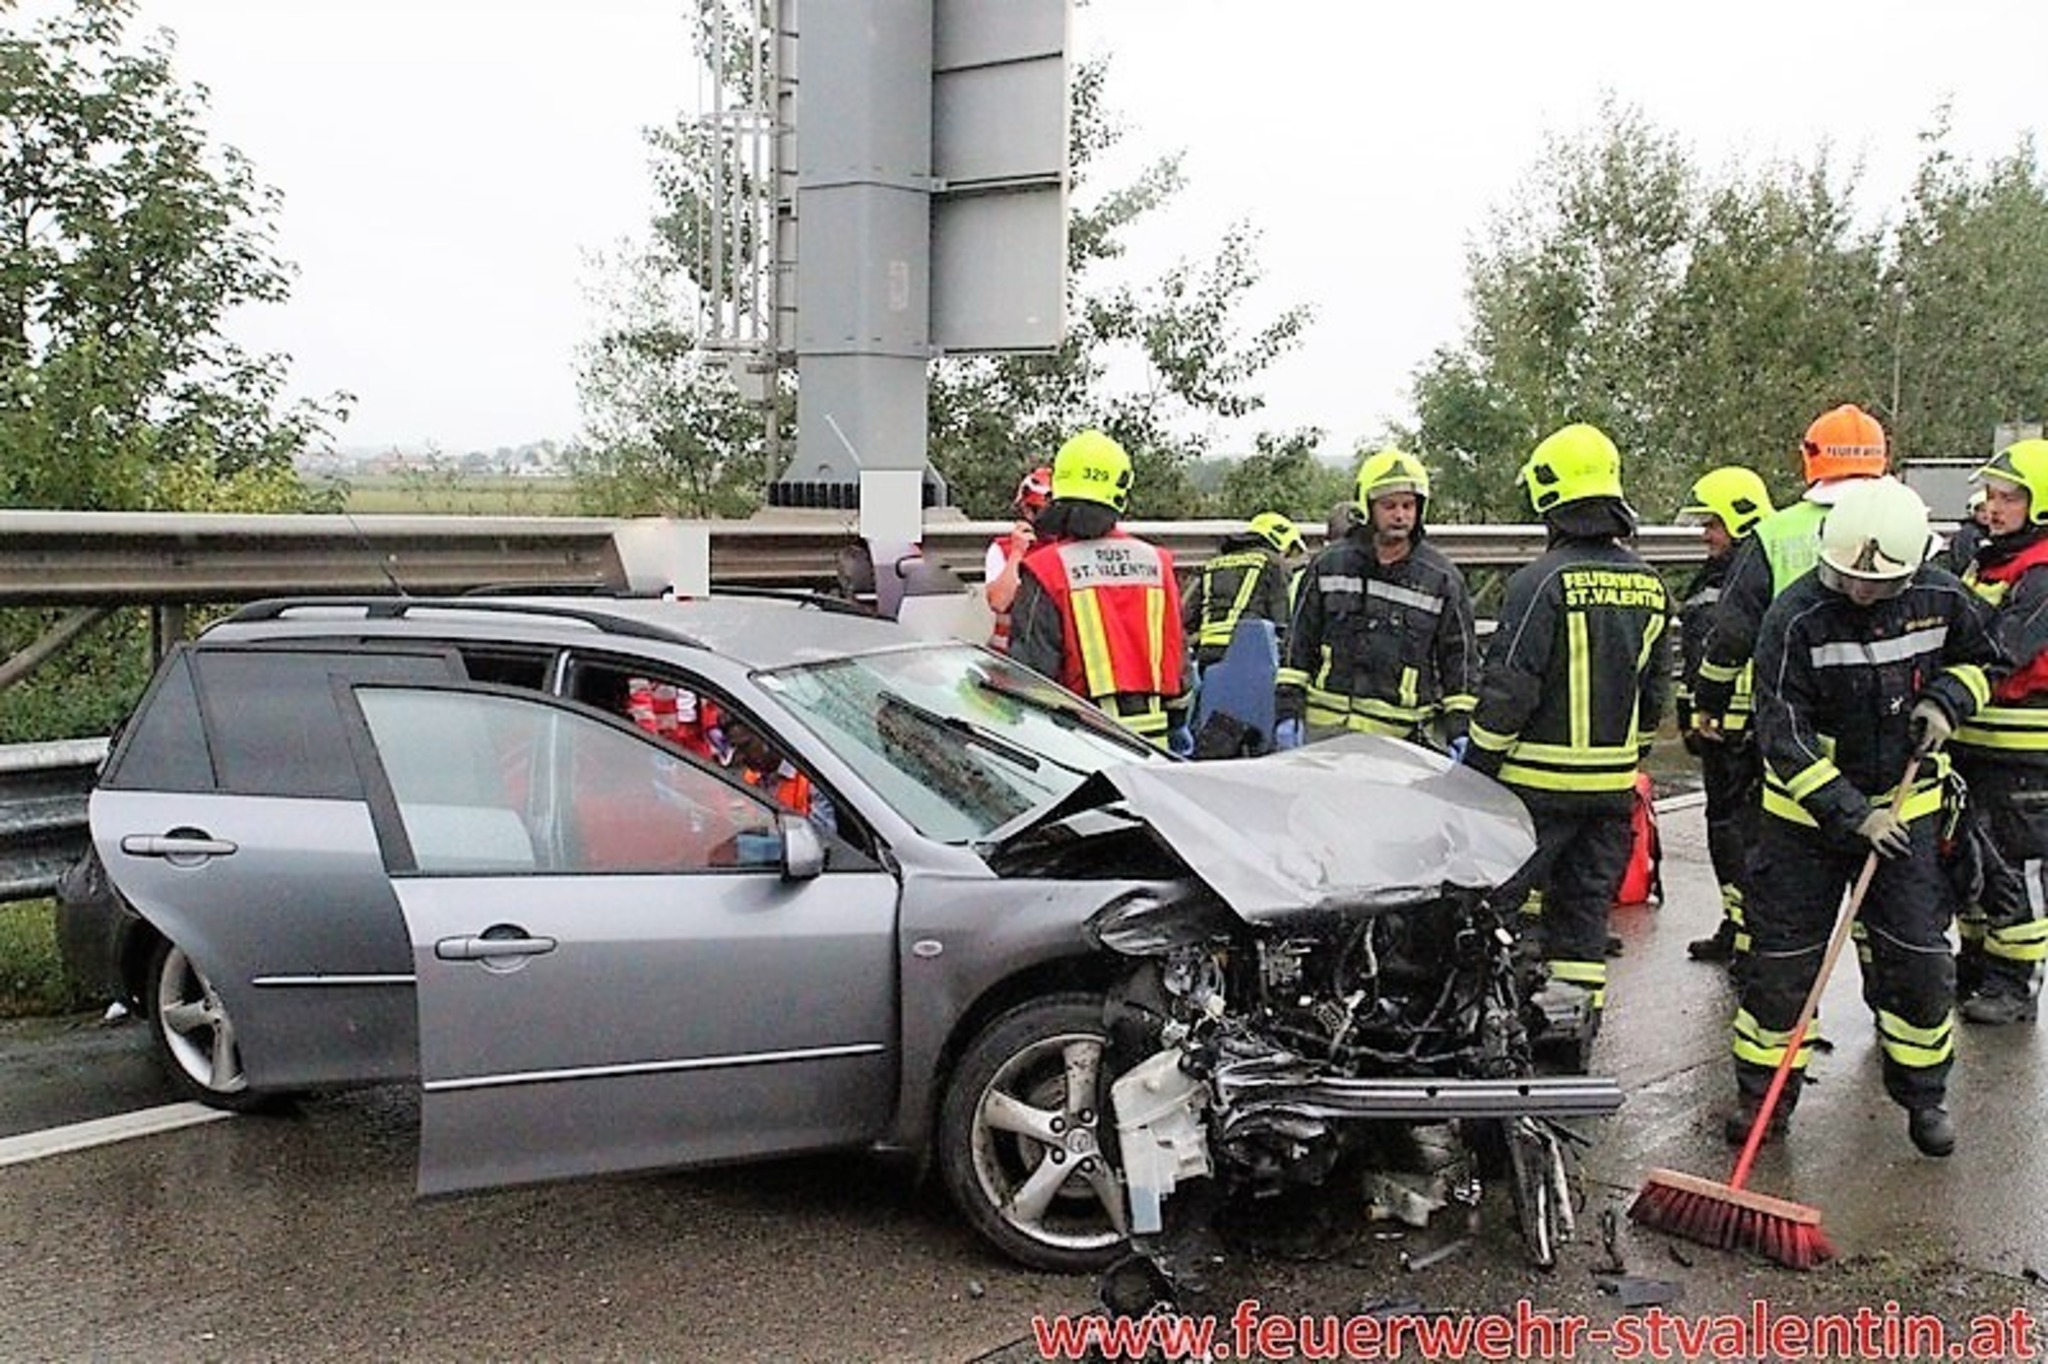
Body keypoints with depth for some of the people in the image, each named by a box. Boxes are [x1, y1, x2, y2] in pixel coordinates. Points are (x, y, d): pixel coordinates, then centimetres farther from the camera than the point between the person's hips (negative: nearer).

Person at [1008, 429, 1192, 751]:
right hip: (1150, 735, 4)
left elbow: (1031, 667, -10)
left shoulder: (1045, 571, -8)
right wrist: (1177, 724, 24)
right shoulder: (1155, 562, 6)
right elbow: (1176, 649, 13)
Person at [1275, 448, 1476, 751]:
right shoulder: (1329, 565, 8)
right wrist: (1288, 710, 3)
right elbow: (1298, 644, 11)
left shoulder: (1442, 579, 4)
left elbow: (1460, 657, 6)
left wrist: (1460, 731, -3)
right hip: (1325, 728, 2)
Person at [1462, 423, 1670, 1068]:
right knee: (1585, 900, 14)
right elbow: (1655, 689, 15)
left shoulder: (1543, 581, -15)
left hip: (1540, 780, -7)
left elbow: (1508, 686, -16)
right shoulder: (1650, 586, 7)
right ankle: (1576, 1021, 20)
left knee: (1502, 895, 3)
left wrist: (1477, 766, -7)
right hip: (1614, 784, 7)